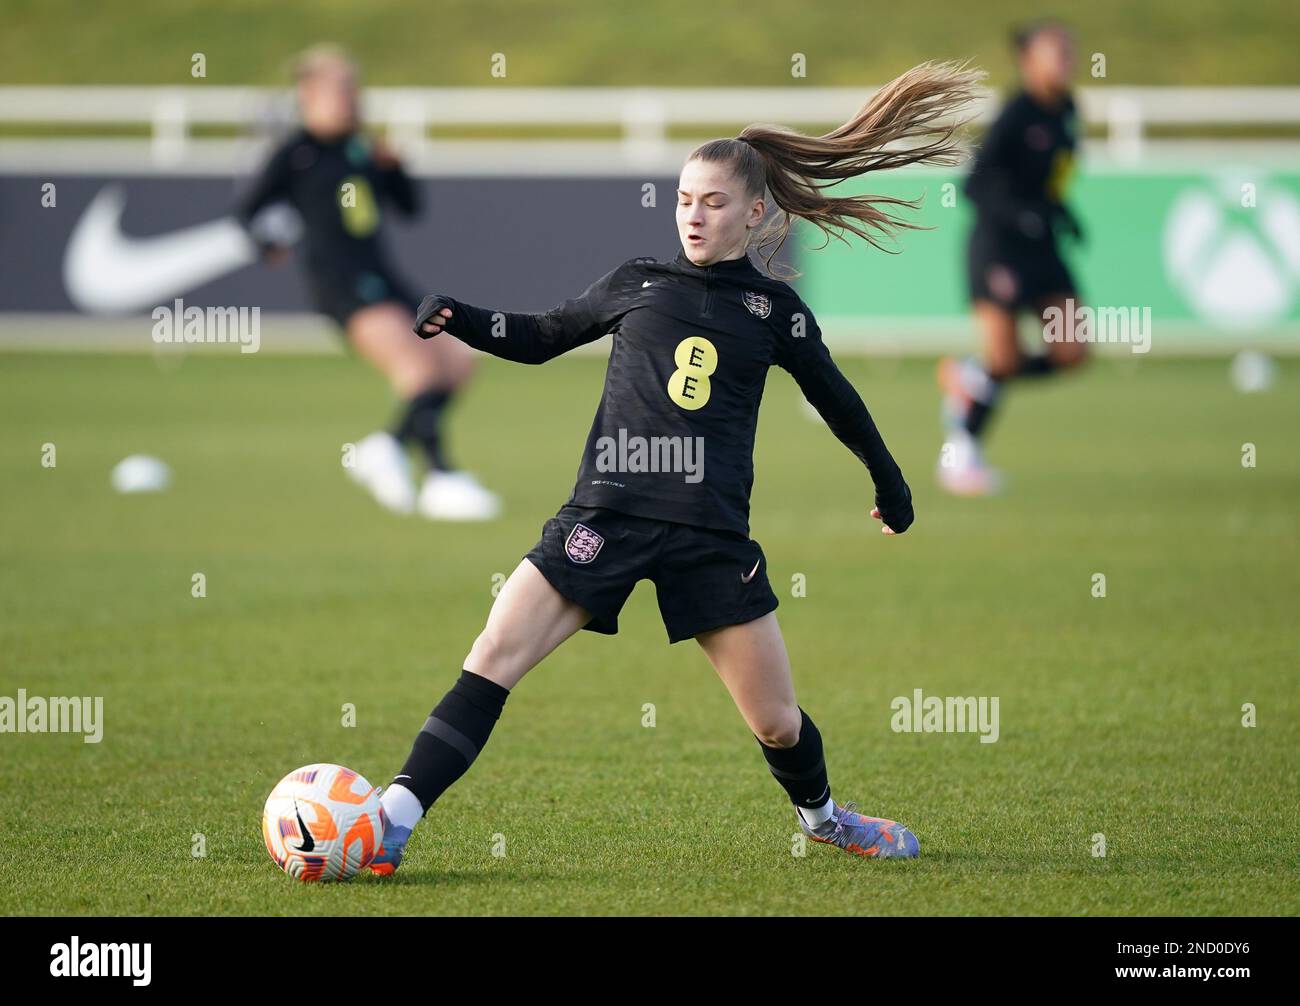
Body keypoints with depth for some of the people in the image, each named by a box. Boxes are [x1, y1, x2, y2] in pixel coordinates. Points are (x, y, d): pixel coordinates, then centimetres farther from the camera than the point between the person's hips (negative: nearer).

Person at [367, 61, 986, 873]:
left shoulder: (775, 310, 8)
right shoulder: (637, 284, 9)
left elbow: (836, 398, 23)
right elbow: (541, 338, 20)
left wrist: (890, 483, 33)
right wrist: (459, 319, 4)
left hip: (712, 533, 0)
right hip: (609, 512, 0)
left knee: (776, 720, 4)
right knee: (494, 658, -17)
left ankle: (821, 813, 37)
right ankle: (394, 822, -19)